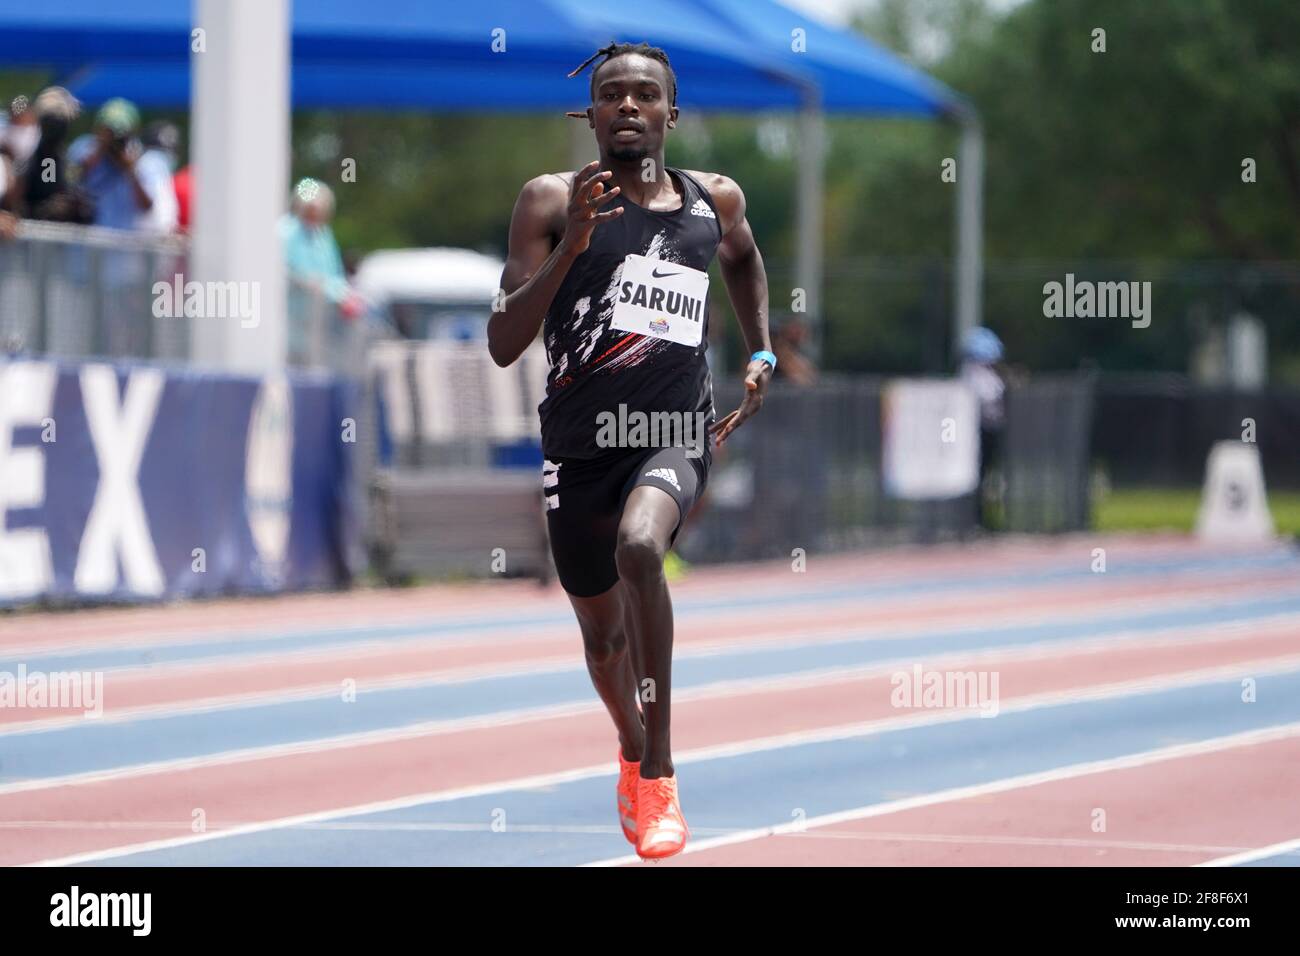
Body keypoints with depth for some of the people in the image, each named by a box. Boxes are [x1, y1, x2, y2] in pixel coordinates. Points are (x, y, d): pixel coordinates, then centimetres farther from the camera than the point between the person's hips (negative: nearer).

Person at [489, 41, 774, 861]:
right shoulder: (553, 201, -3)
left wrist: (762, 354, 21)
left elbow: (744, 257, 32)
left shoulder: (716, 201, 6)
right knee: (603, 630, 16)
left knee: (639, 545, -33)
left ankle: (660, 773, -23)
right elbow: (503, 346, -10)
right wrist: (570, 246, -20)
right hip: (580, 444, 1)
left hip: (677, 434, -1)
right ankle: (631, 750, 51)